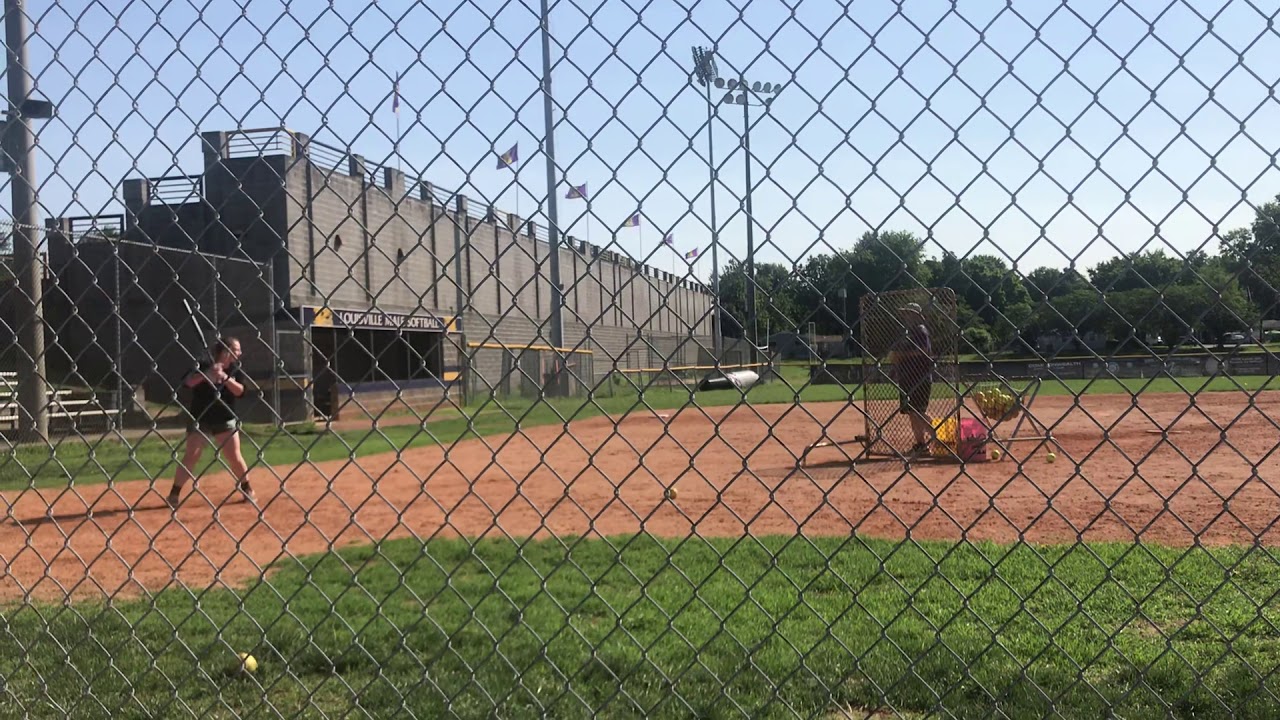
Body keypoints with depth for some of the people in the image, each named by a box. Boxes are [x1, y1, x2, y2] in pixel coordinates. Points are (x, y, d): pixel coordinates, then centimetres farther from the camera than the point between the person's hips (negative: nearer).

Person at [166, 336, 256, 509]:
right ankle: (174, 494, 3)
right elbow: (188, 382, -21)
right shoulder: (204, 367, -7)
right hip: (199, 419, -2)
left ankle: (247, 489, 15)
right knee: (190, 457, -5)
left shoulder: (235, 371, 0)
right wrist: (207, 375, -34)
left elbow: (240, 391, -13)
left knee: (235, 457, -1)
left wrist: (225, 378, -26)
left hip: (225, 420, 2)